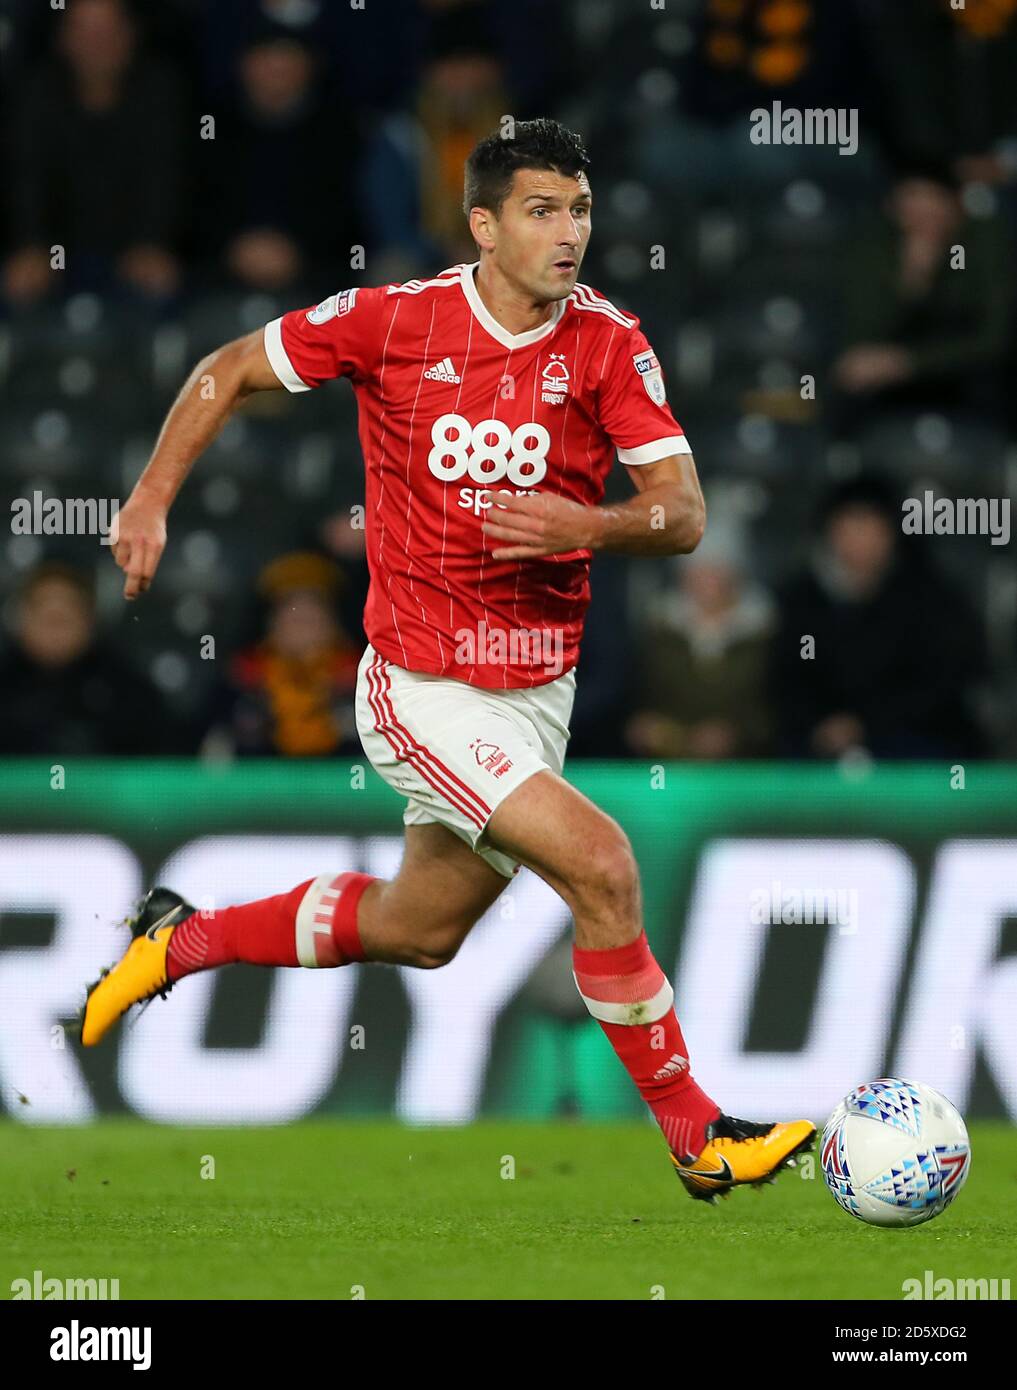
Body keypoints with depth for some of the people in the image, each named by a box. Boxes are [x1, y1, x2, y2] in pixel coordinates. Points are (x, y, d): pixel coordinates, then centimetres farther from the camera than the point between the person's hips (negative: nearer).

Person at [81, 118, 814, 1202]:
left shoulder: (609, 343, -7)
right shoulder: (393, 321, -12)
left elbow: (684, 516, -10)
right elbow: (231, 371, 3)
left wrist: (590, 524, -30)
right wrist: (152, 498, -6)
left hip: (538, 689, 5)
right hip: (423, 691, -5)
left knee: (418, 929, 20)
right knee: (599, 864, -20)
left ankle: (182, 941, 42)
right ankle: (694, 1134, -8)